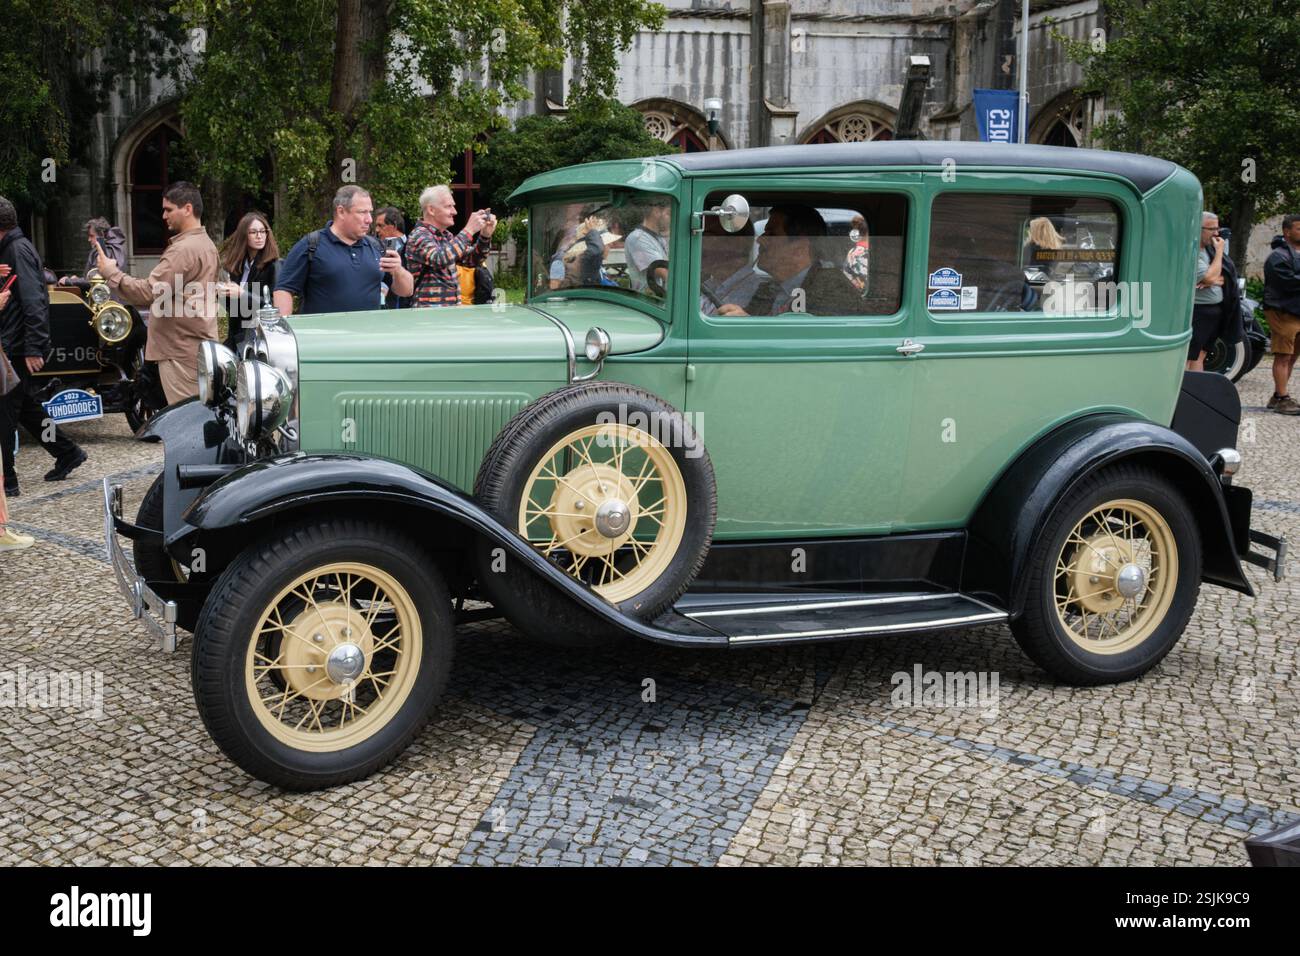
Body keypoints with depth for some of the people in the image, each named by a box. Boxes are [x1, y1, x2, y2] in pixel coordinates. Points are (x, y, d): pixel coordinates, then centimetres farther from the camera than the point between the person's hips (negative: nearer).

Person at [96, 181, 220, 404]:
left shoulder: (184, 249, -17)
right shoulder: (206, 243, 17)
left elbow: (148, 292, -22)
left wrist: (111, 272, -10)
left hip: (182, 352, -10)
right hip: (200, 344, 10)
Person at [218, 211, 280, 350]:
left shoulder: (273, 266, -6)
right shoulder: (235, 265, 12)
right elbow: (230, 307, 17)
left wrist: (243, 294, -18)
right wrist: (223, 292, -3)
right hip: (236, 336, 6)